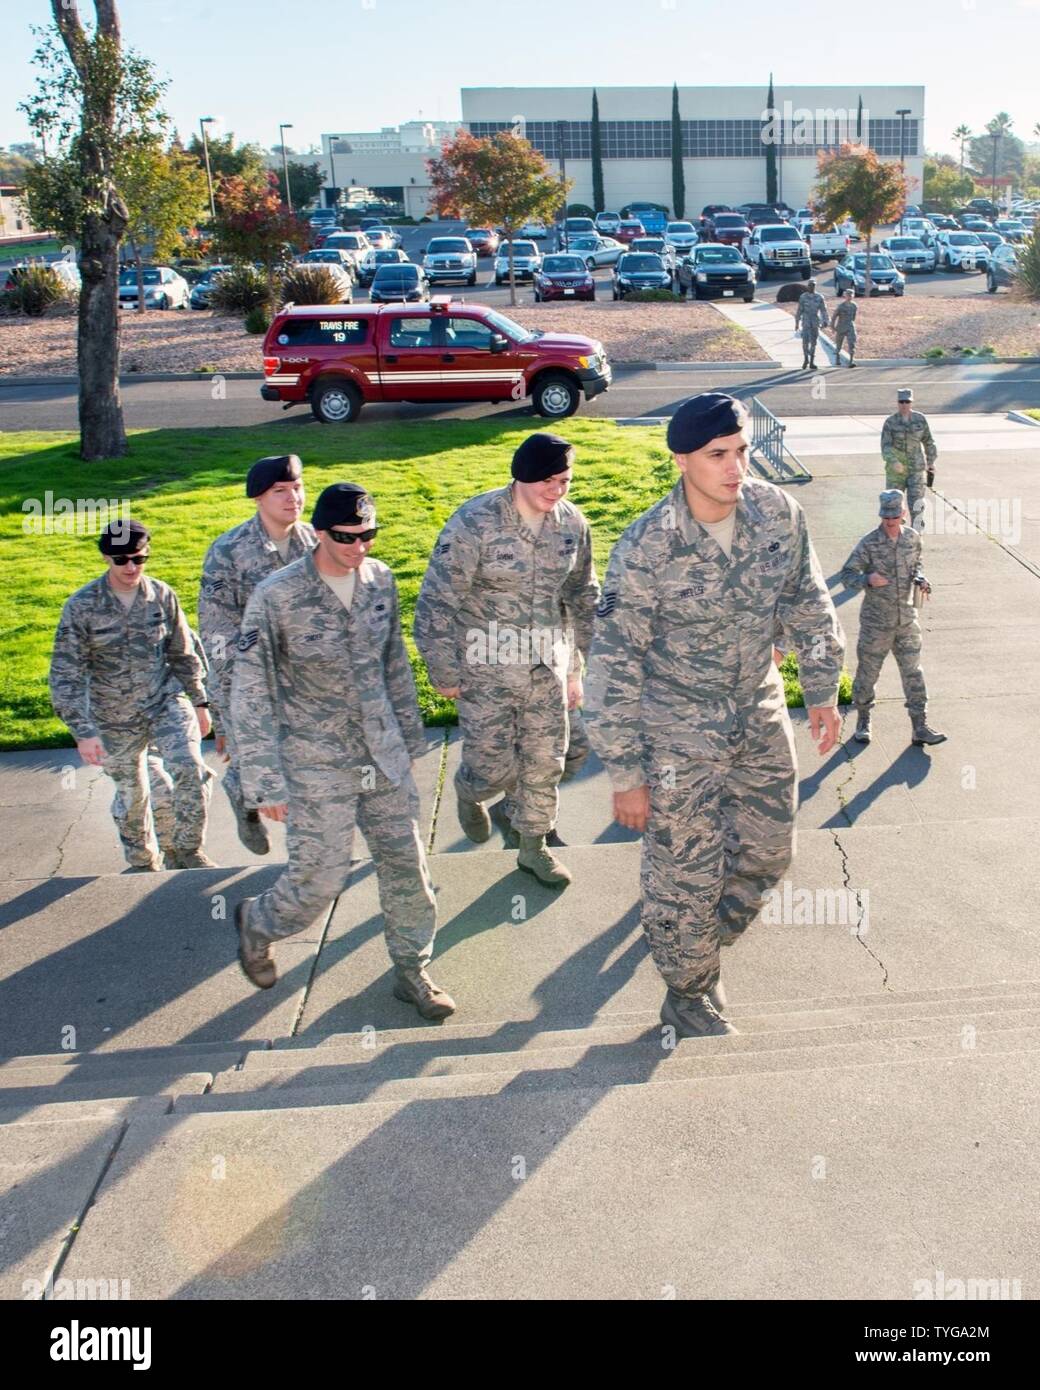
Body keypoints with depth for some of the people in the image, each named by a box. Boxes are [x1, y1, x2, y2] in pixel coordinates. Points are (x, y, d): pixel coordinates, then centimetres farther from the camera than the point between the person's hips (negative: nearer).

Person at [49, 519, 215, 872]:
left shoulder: (162, 595, -6)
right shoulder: (81, 606, -14)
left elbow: (183, 654, 7)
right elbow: (65, 675, -13)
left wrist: (199, 703, 11)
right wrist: (82, 732, -21)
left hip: (165, 700, 1)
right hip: (115, 717, -1)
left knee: (190, 769, -19)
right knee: (131, 794, 13)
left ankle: (186, 850, 2)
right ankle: (143, 862, 39)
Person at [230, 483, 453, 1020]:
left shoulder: (380, 579, -1)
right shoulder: (277, 597, -17)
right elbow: (250, 693, -14)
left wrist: (409, 736, 16)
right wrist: (265, 782, -14)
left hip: (382, 752, 5)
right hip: (315, 761, -5)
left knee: (406, 863, 9)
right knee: (321, 879, 1)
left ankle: (411, 971, 29)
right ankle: (257, 923, 34)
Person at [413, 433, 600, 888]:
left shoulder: (573, 524, -2)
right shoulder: (475, 522, -18)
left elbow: (582, 598, 12)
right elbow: (437, 601, -14)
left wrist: (576, 669, 14)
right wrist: (444, 674, -9)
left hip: (547, 668, 5)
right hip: (486, 670, -4)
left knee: (546, 762, 12)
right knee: (492, 768, 1)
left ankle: (533, 847, 34)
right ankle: (469, 792, 39)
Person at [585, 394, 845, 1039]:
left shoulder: (780, 513, -11)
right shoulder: (646, 548, -24)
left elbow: (808, 603, 6)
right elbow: (614, 665, -19)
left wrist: (823, 688, 10)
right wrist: (626, 774, -16)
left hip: (761, 716, 5)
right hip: (678, 729, -5)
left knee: (767, 853, 16)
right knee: (686, 874, 7)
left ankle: (701, 949, 45)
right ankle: (688, 995, 33)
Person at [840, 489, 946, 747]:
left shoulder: (913, 538, 0)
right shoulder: (868, 544, -13)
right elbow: (847, 575, -12)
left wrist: (921, 581, -4)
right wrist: (868, 580, -31)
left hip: (907, 620, 4)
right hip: (876, 622, -4)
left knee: (913, 674, 6)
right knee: (867, 673, 7)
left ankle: (919, 728, 13)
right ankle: (863, 722, 26)